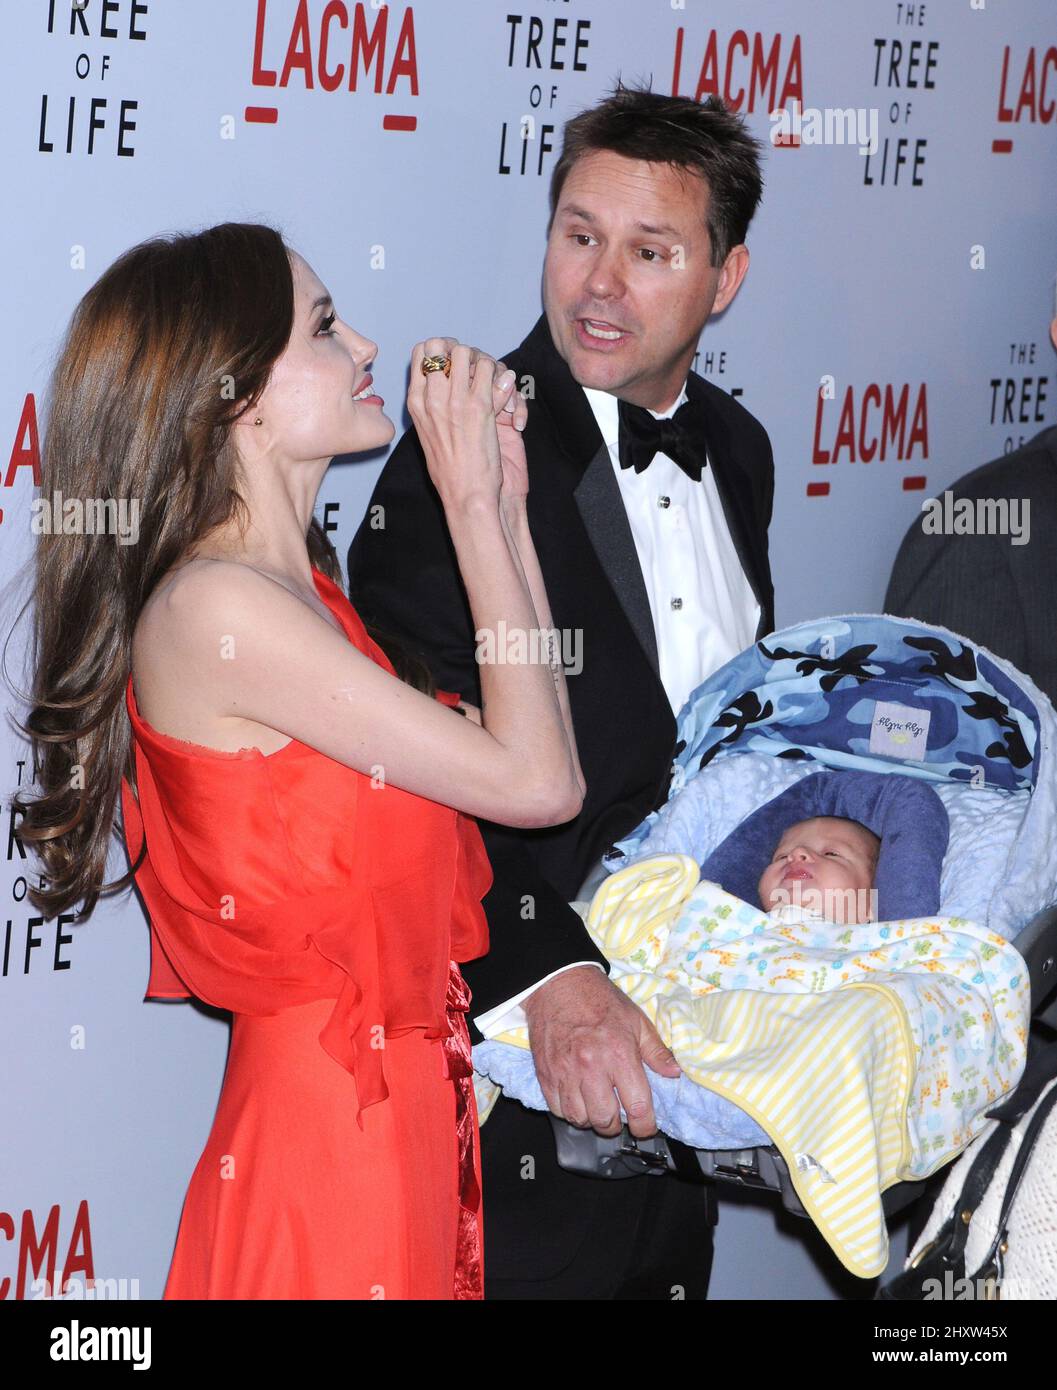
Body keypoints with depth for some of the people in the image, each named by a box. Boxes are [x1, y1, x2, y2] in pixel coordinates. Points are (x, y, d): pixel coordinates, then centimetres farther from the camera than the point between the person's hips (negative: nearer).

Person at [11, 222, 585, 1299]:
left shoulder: (300, 593, 10)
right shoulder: (214, 609, -19)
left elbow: (533, 740, 9)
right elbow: (536, 781, -16)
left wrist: (502, 499, 8)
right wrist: (474, 505, -9)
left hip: (414, 1113, 9)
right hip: (328, 1130, -9)